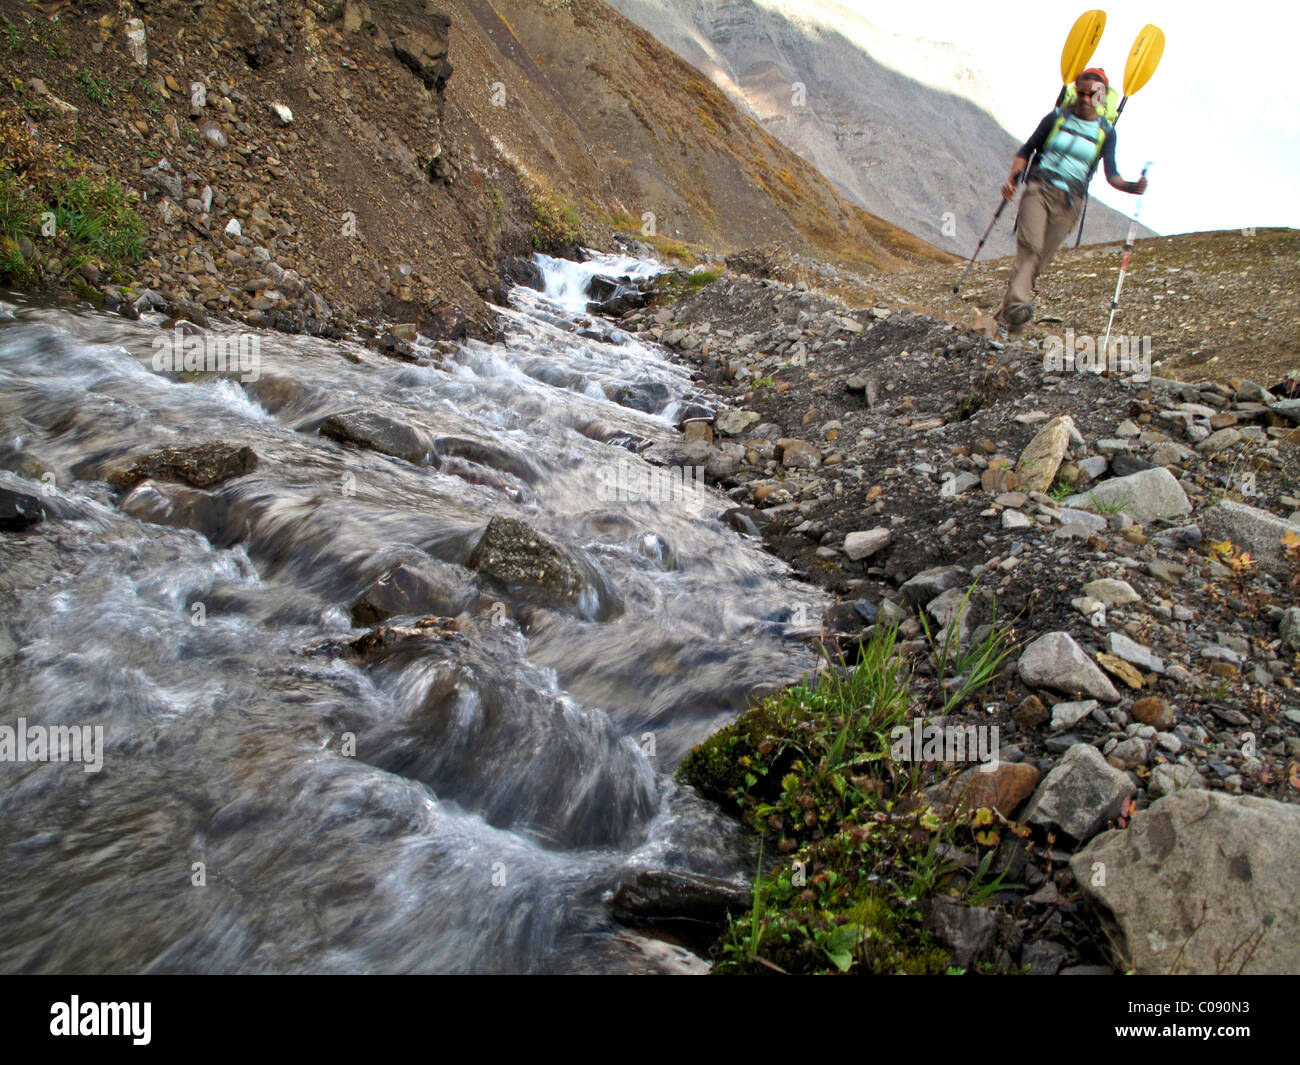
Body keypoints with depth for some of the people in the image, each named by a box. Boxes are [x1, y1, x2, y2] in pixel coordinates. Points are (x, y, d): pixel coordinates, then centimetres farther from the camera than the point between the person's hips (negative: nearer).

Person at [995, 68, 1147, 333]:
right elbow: (1027, 150, 11)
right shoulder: (1057, 118, 8)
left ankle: (1006, 313, -2)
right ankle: (1018, 302, -38)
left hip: (1070, 200, 1)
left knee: (1041, 258, -5)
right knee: (1030, 245, -24)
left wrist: (1129, 186, -17)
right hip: (1038, 188, -1)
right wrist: (1012, 178, -4)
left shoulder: (1105, 132, 8)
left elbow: (1110, 174, 3)